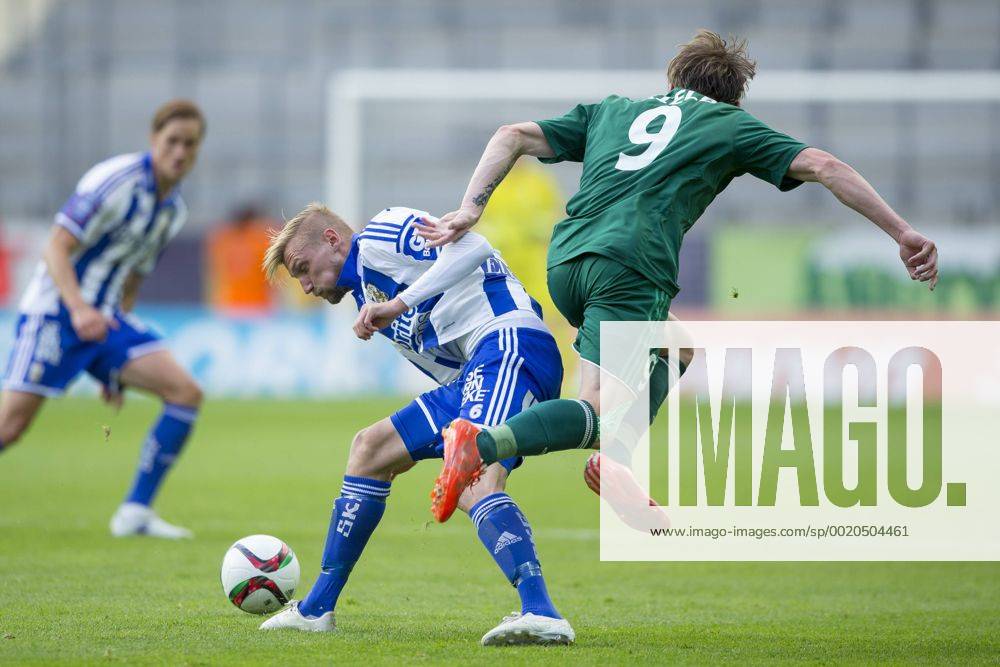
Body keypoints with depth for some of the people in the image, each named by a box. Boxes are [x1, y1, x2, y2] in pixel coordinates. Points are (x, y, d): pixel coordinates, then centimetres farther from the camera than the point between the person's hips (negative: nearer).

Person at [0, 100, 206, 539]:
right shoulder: (117, 182, -14)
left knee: (185, 392, -8)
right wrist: (79, 309, -32)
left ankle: (135, 513, -6)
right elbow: (57, 248, -17)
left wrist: (117, 368, 21)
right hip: (55, 312, -7)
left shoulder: (173, 210, 11)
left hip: (103, 319, 7)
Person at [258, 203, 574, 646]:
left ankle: (542, 614, -44)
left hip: (511, 342, -10)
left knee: (473, 486, -29)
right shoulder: (367, 297, 31)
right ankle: (316, 610, 22)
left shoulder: (377, 238, 4)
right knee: (370, 448, 17)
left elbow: (472, 248, -14)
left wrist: (398, 304, -17)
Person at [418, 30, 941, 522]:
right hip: (630, 267, -6)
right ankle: (483, 444, -36)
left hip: (563, 262, 6)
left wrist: (470, 210, 14)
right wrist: (902, 233, 15)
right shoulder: (730, 124, 20)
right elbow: (823, 167, 13)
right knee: (602, 411, -12)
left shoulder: (610, 111, 30)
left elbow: (512, 137, 21)